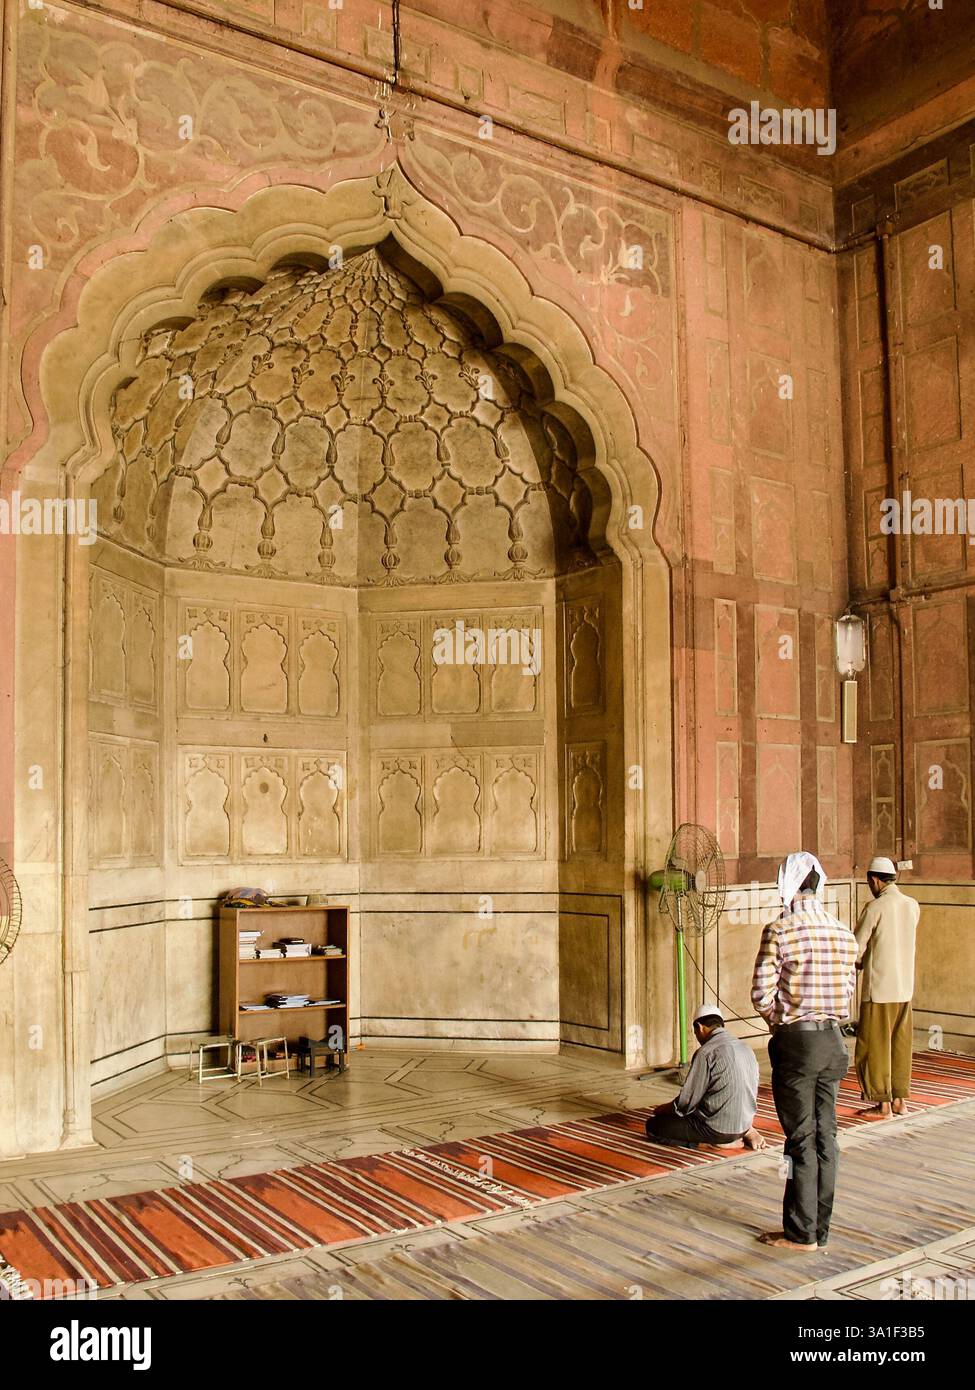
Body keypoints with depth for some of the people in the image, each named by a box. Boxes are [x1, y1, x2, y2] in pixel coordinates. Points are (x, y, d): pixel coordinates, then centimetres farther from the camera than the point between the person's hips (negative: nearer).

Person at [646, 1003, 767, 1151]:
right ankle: (745, 1133, 10)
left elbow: (688, 1101, -12)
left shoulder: (706, 1053, -15)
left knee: (653, 1126, 0)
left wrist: (663, 1109, 7)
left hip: (719, 1128, -8)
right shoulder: (745, 1047, 7)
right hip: (745, 1123, 8)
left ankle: (716, 1142, -6)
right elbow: (752, 1093, 15)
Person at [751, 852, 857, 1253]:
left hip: (796, 1042, -5)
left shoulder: (780, 931, -15)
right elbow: (849, 989, 8)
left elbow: (761, 994, -15)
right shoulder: (843, 933, 2)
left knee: (801, 1138, 3)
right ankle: (820, 1230, 22)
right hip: (832, 1040, 6)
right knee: (825, 1135, 13)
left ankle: (801, 1232, 13)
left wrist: (778, 1020, 5)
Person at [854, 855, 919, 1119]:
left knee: (874, 1047, 4)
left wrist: (860, 963, 11)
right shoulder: (913, 906, 4)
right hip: (905, 987, 6)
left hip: (879, 988, -6)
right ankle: (900, 1099, 22)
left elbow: (856, 949, -11)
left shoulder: (875, 908, -15)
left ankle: (883, 1103, 7)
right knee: (900, 1045, 15)